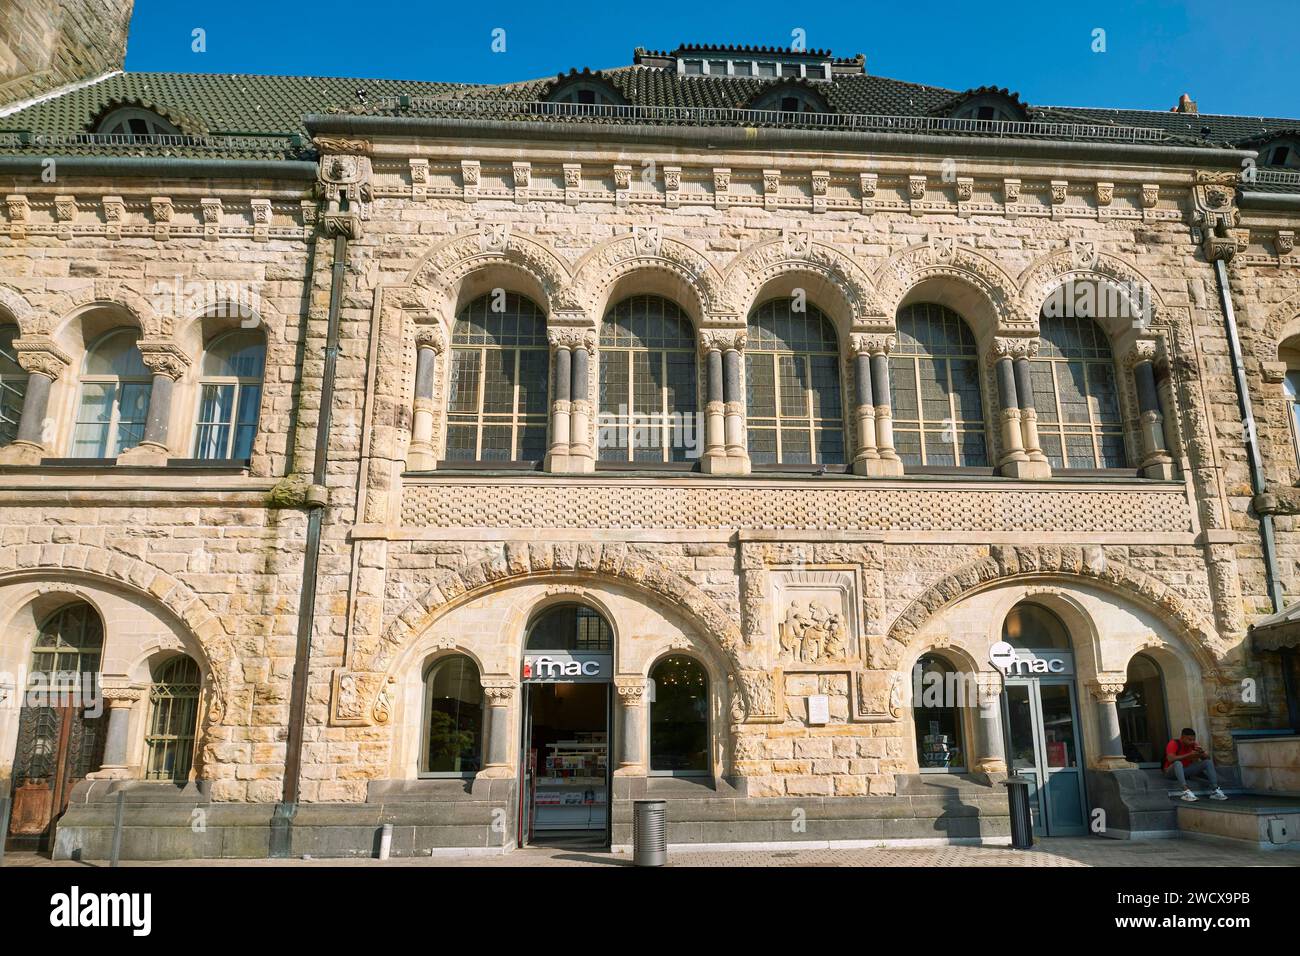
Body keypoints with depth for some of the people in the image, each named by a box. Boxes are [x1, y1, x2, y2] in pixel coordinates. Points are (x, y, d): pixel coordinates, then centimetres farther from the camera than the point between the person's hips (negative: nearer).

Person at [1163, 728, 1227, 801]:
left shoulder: (1194, 745, -1)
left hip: (1186, 771, 6)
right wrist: (1189, 755, -34)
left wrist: (1201, 753, -21)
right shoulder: (1174, 743, -19)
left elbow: (1207, 758, 2)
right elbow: (1170, 759, -34)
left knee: (1208, 762, -10)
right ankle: (1186, 791, -51)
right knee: (1178, 763, -39)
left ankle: (1215, 790, -20)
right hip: (1172, 771, -6)